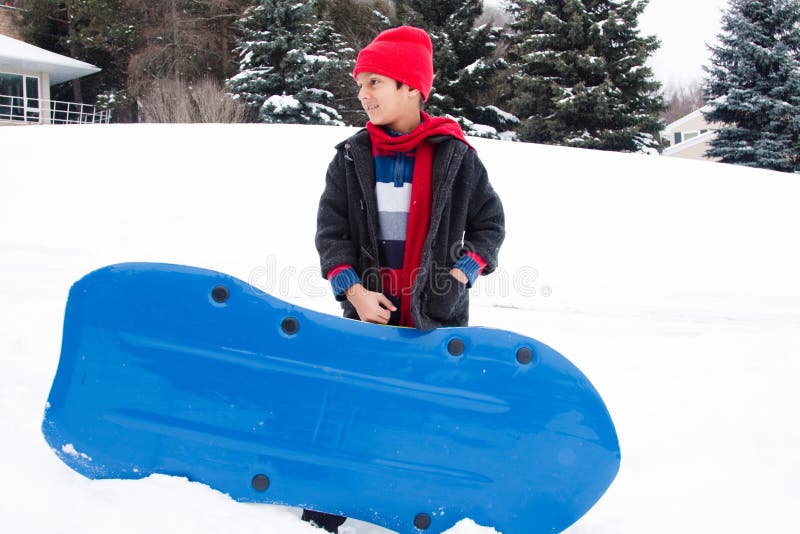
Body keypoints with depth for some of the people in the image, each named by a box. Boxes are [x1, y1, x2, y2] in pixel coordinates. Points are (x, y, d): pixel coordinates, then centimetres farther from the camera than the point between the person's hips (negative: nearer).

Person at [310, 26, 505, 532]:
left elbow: (489, 222, 6)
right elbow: (330, 229, 3)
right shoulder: (352, 158, 3)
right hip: (369, 312, 2)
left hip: (439, 318, -1)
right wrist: (353, 288, -10)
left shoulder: (455, 156, -1)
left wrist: (463, 271, -7)